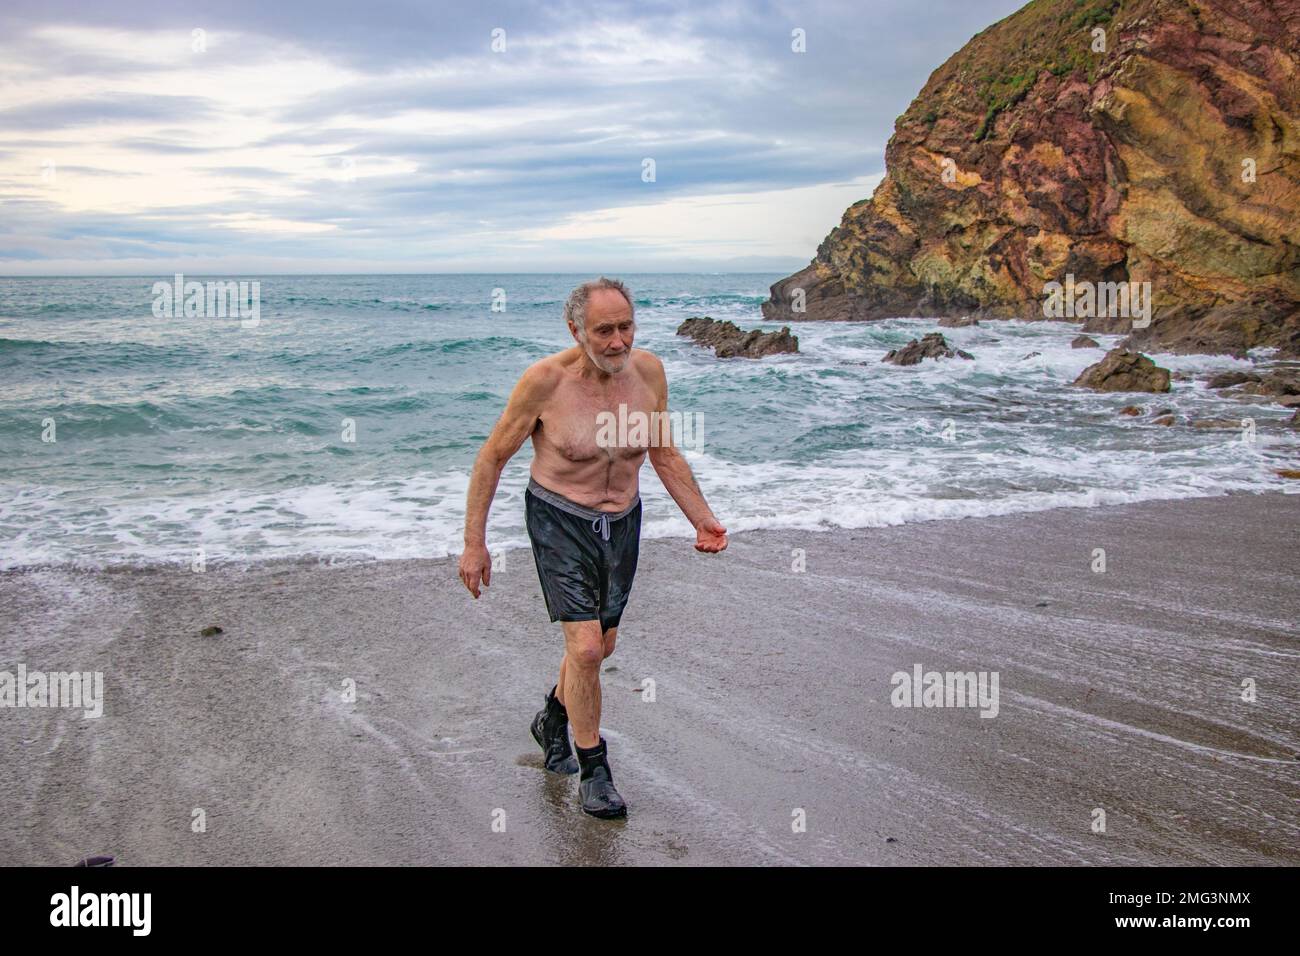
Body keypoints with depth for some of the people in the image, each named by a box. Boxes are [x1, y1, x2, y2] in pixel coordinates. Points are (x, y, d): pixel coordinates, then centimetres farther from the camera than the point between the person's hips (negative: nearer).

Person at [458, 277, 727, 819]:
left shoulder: (648, 372, -9)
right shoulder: (545, 380, -21)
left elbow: (665, 455, 5)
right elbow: (492, 457, -11)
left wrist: (702, 519, -3)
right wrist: (474, 544, -13)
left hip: (621, 522, 5)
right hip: (559, 520, -5)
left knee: (601, 645, 18)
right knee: (585, 648, -13)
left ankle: (553, 721, 47)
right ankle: (593, 769, 7)